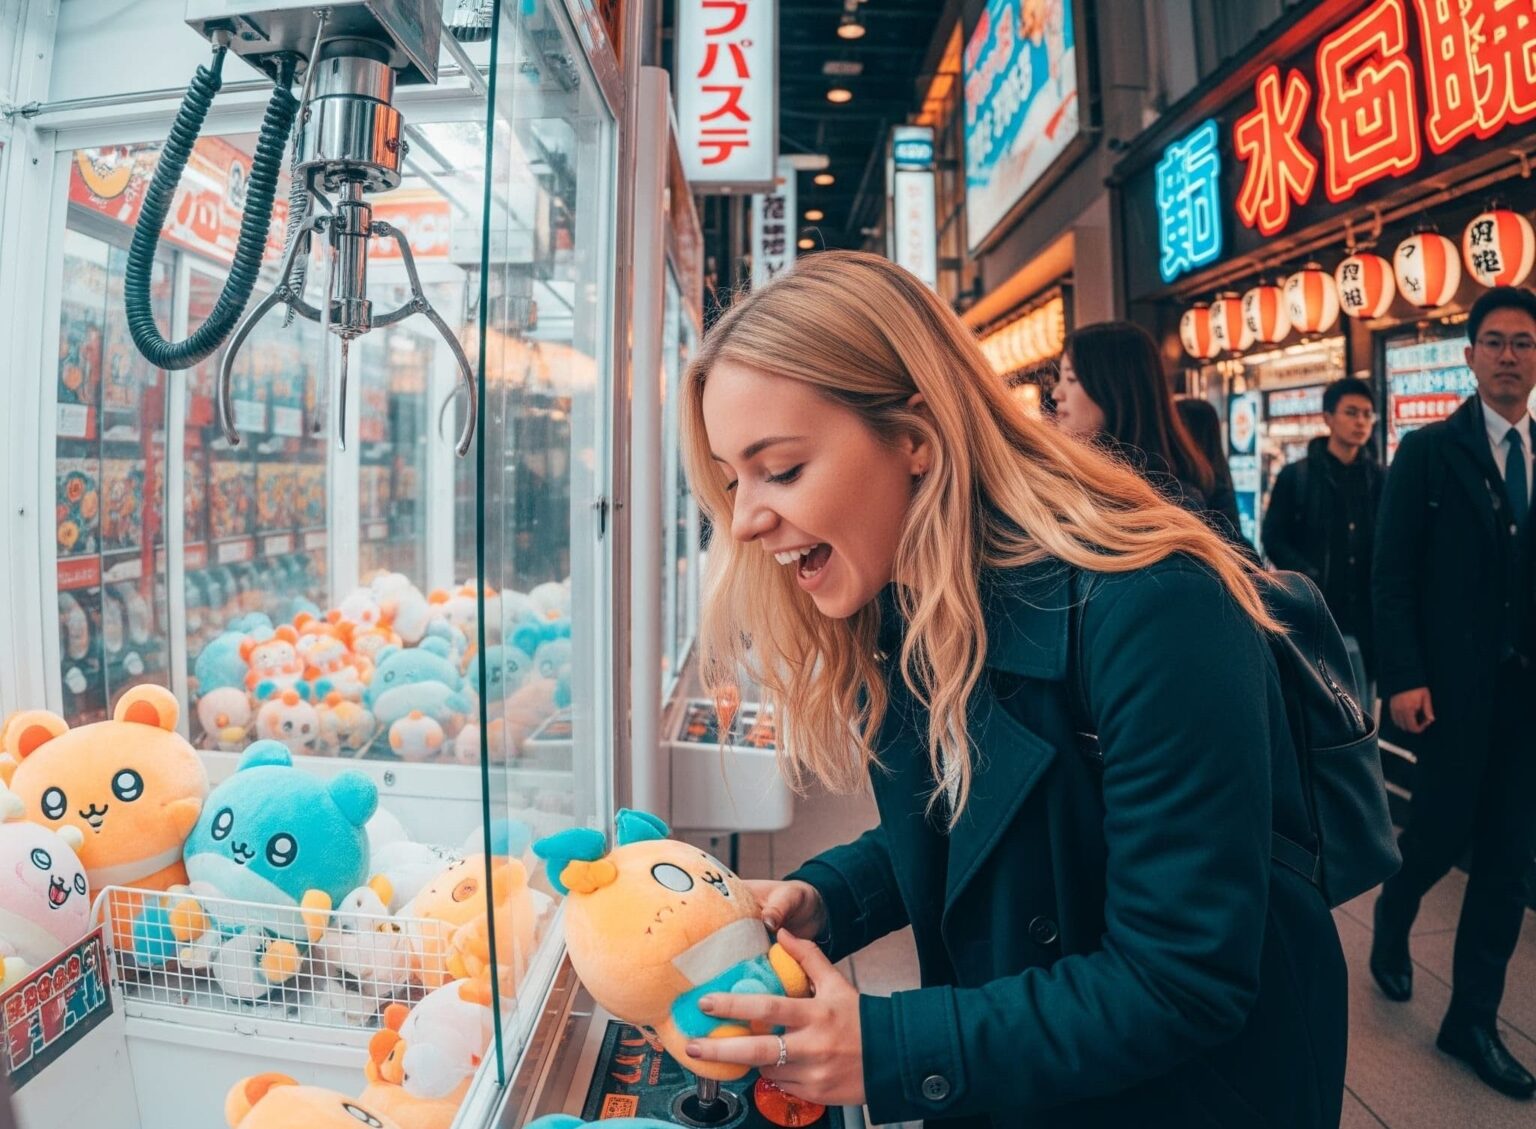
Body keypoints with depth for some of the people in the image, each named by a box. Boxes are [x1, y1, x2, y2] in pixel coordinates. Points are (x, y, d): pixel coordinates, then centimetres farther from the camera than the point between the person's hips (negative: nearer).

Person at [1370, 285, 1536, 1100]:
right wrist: (1402, 678, -14)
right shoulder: (1429, 451, -3)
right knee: (1442, 832, 1)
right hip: (1455, 683, -4)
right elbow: (1392, 574, -7)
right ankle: (1392, 922, 35)